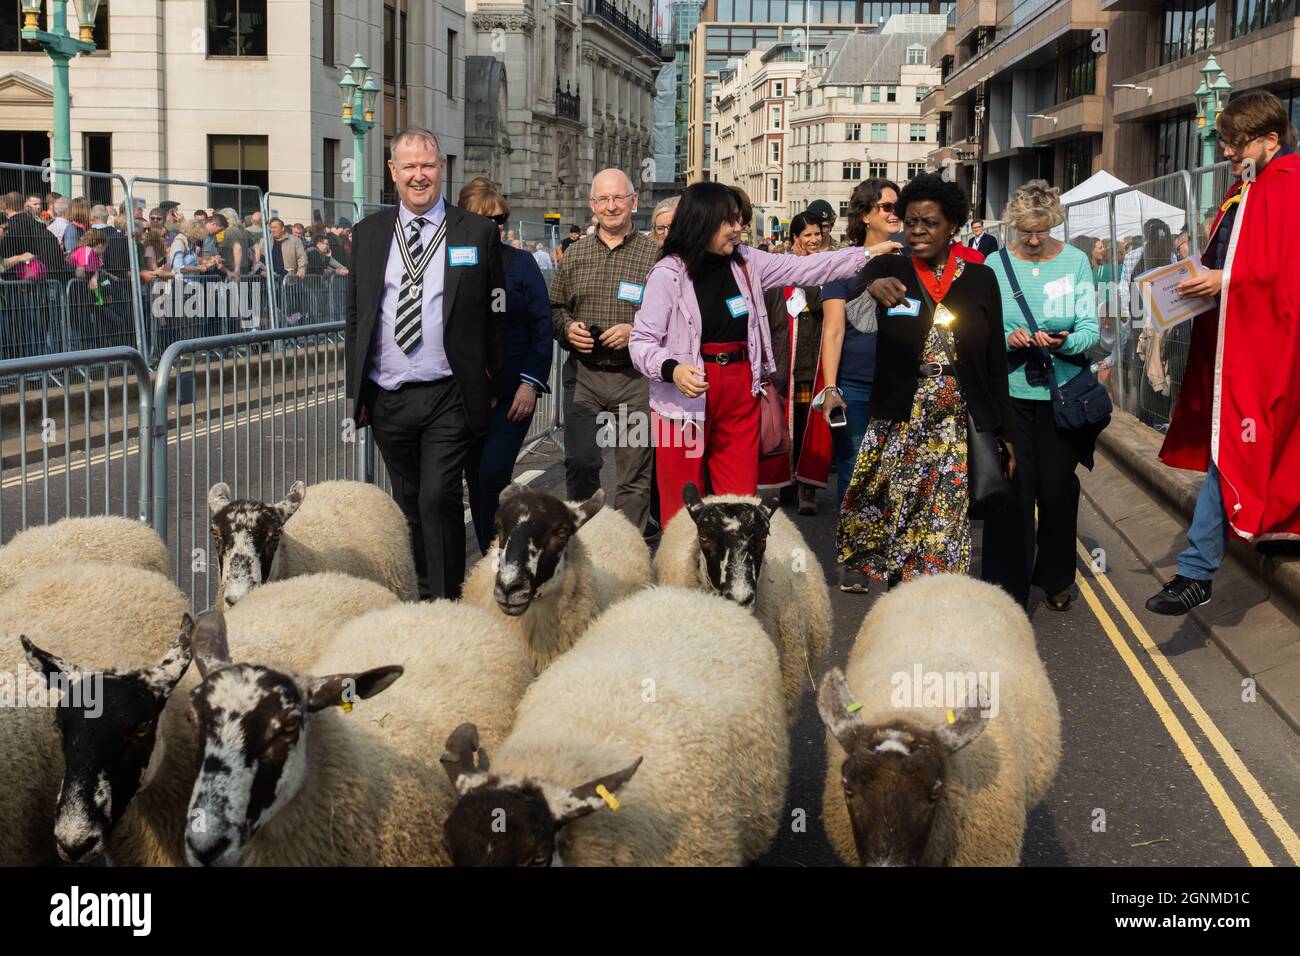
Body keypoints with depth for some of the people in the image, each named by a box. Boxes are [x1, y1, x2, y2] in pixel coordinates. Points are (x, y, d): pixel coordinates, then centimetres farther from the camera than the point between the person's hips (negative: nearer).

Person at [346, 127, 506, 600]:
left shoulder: (478, 233, 1)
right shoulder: (369, 233, 9)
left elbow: (496, 316, 3)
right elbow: (356, 317, 12)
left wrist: (491, 386, 0)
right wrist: (357, 389, 7)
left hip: (448, 398, -4)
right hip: (387, 398, 4)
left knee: (439, 500, -11)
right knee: (408, 504, 13)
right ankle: (420, 596, 25)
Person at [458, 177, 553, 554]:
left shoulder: (520, 263, -1)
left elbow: (542, 326, -3)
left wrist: (530, 383, -10)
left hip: (511, 394, -3)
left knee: (493, 476, -13)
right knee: (476, 480, 9)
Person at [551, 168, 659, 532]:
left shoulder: (655, 255, 1)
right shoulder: (574, 254, 11)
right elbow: (555, 307, 18)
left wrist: (637, 331, -14)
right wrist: (567, 328, -3)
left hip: (636, 376, -2)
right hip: (583, 374, 2)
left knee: (635, 472, 3)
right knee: (580, 462, -5)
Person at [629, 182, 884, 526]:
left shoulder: (746, 262, 7)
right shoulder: (668, 273, -8)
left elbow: (803, 269, 9)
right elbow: (642, 342, -9)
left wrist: (865, 256, 4)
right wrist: (672, 369, -27)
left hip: (740, 393, 5)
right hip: (686, 398, -5)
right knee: (682, 505, 1)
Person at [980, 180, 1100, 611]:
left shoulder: (1076, 261, 1)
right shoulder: (995, 264, 1)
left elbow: (1089, 329, -4)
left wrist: (1064, 342, -25)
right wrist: (1008, 338, -22)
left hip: (1062, 390, 1)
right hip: (1009, 392, -1)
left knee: (1057, 488, 9)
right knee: (1013, 490, -4)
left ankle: (1056, 579, 29)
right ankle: (1007, 589, 3)